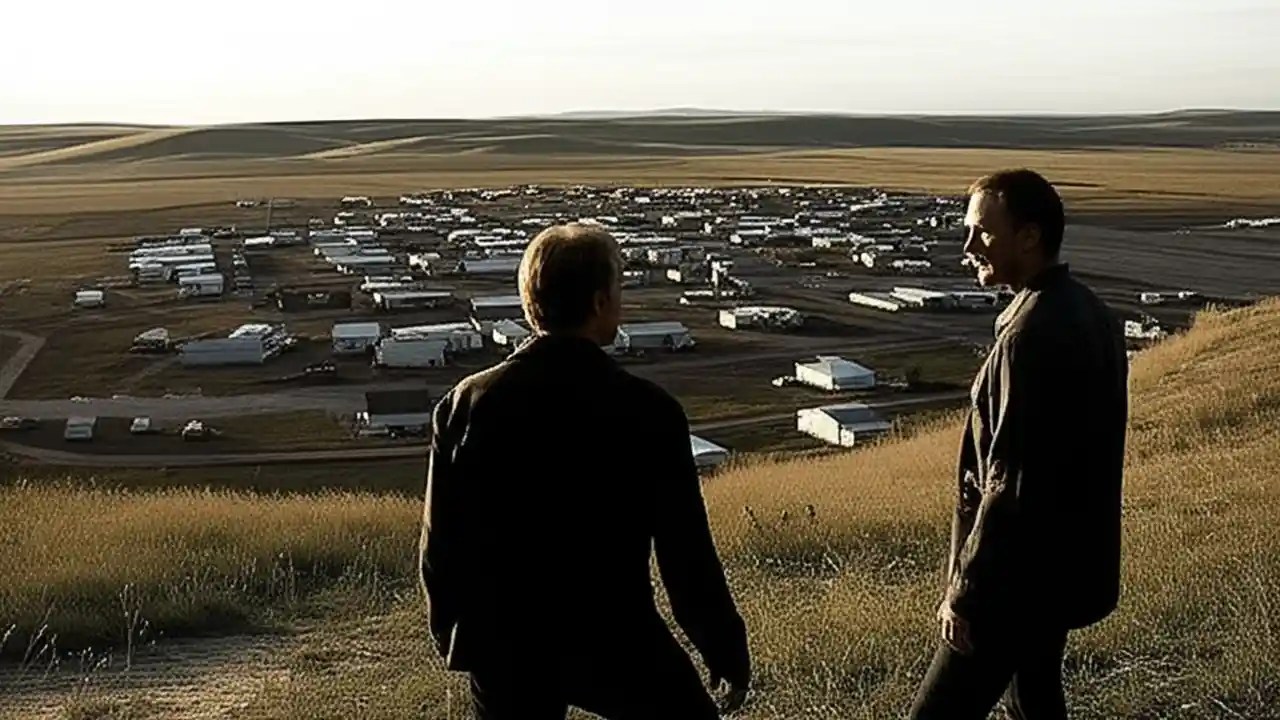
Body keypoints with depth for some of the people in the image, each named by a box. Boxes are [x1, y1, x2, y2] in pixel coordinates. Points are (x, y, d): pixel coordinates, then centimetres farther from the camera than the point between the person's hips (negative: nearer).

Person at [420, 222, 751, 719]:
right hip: (615, 643, -3)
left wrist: (452, 634, 19)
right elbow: (686, 552, -10)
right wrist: (727, 654, 3)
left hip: (504, 647, 3)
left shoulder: (465, 404, -6)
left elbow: (440, 542, 2)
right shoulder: (647, 411, -14)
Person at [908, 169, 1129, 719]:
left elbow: (1011, 483, -24)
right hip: (1071, 564, 10)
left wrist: (965, 592, -17)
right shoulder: (1090, 313, 7)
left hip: (1021, 578, -10)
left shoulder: (1031, 336, -23)